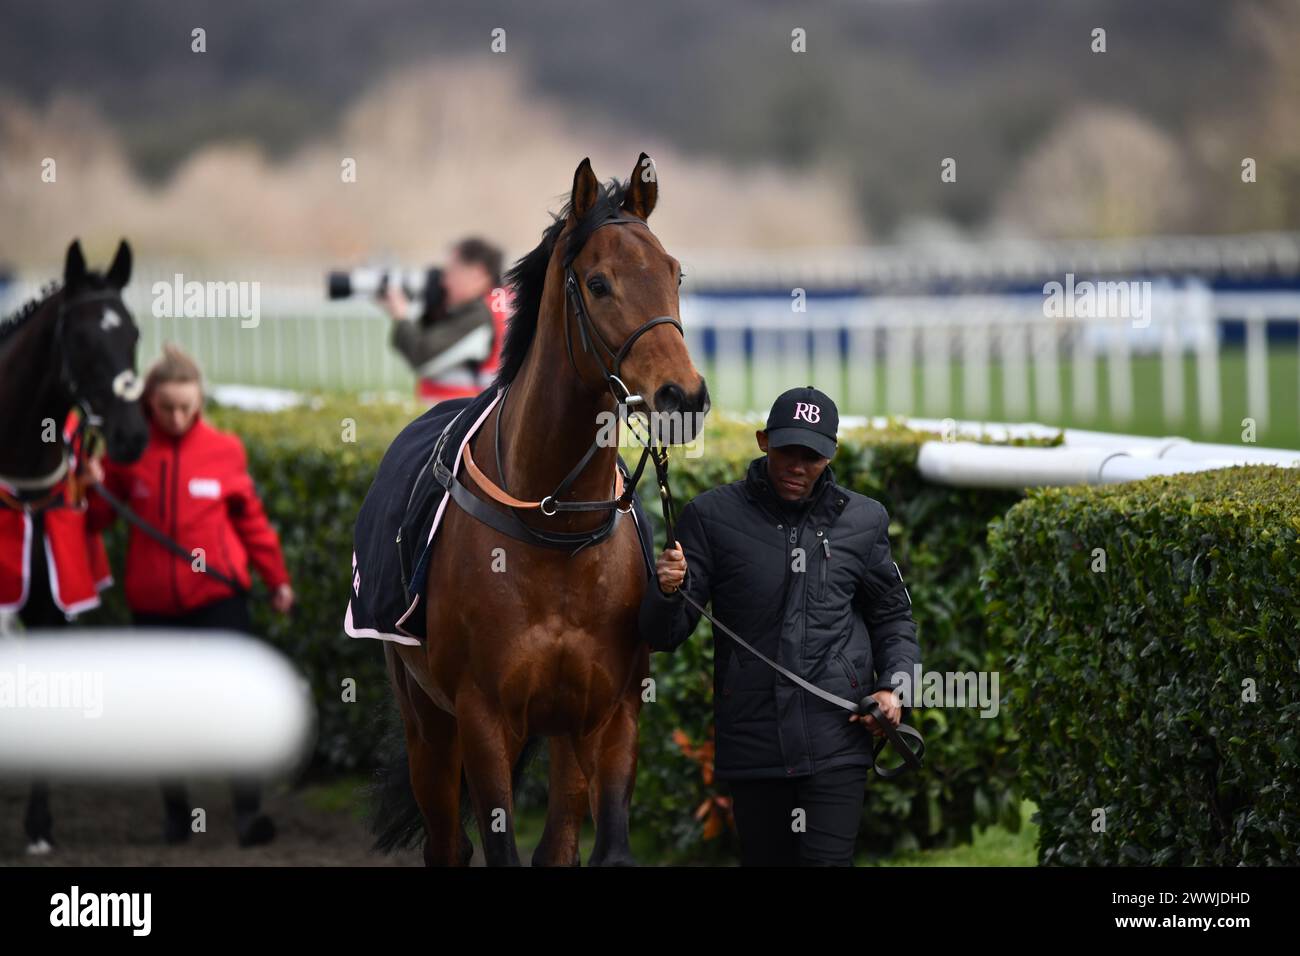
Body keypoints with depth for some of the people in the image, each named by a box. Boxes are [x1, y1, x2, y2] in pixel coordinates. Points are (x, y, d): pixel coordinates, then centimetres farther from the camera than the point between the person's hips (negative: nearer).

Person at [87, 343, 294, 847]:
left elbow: (250, 518, 11)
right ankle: (175, 809, 21)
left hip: (217, 593, -1)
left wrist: (277, 578, 14)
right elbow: (100, 518, 6)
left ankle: (248, 810, -11)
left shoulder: (224, 450, 1)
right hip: (154, 602, 1)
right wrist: (93, 489, -15)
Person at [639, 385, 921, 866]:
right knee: (765, 860, 9)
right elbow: (662, 636, 0)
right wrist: (666, 592, -23)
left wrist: (892, 686, 2)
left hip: (836, 735, -1)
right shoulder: (713, 515, 0)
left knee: (827, 859, -12)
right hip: (751, 737, 1)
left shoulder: (862, 520, 6)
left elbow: (892, 615, 19)